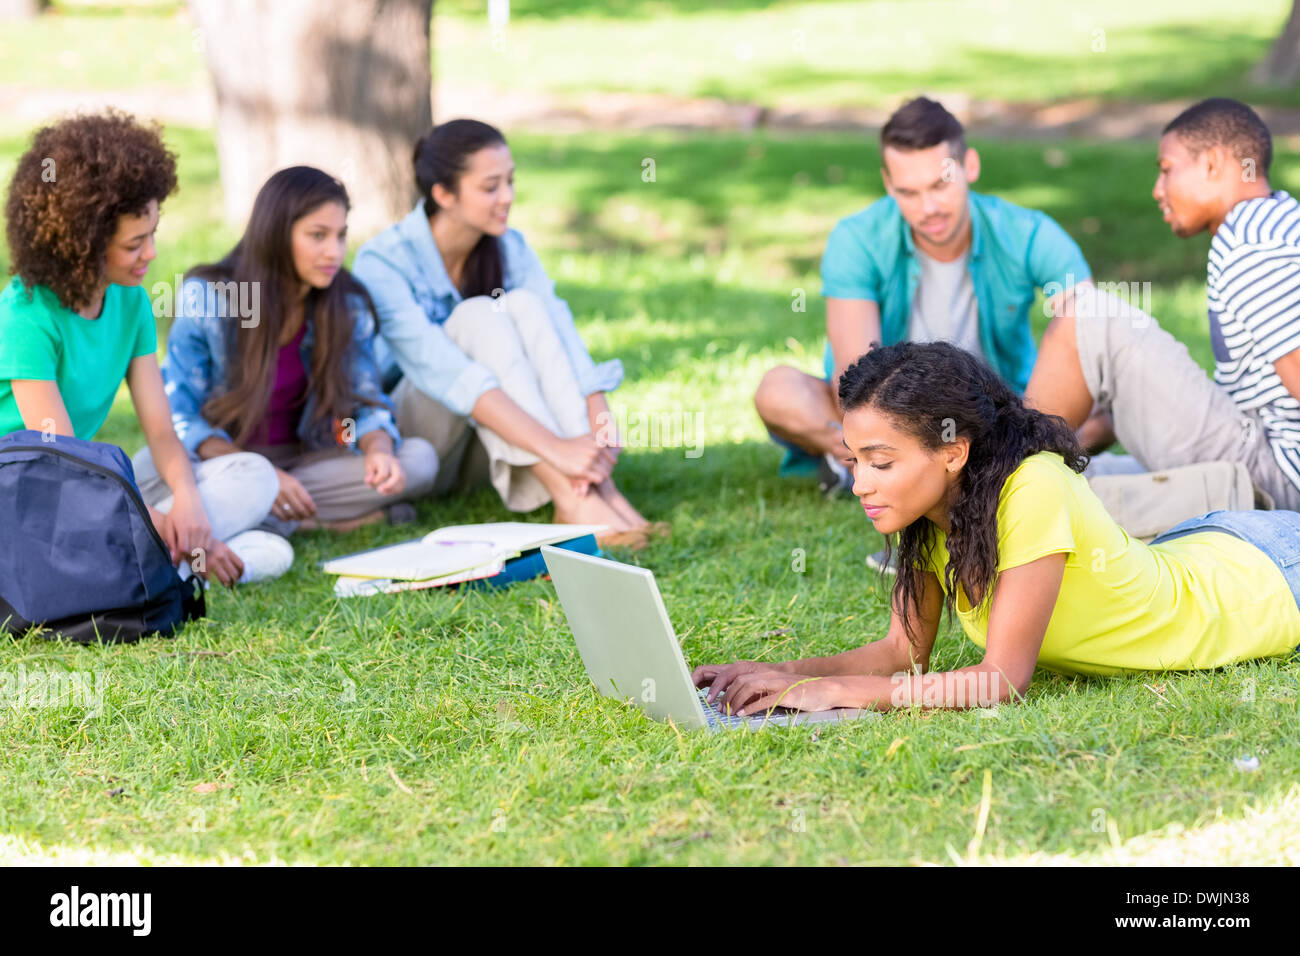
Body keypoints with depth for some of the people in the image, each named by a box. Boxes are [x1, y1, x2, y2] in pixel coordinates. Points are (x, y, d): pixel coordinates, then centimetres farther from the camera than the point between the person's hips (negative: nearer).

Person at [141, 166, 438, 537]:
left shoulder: (348, 307, -4)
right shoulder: (206, 298, -14)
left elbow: (364, 403, -2)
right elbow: (177, 414, -14)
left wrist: (378, 450, -28)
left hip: (299, 458, 3)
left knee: (420, 459, -19)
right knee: (151, 466, -36)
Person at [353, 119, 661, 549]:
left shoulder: (509, 250, -2)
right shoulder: (384, 263, -21)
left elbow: (560, 333, -15)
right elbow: (441, 370, -34)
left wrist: (601, 423, -35)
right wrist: (553, 448, -44)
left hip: (482, 450, 5)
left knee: (523, 304, -23)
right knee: (477, 315, -30)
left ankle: (597, 484, -36)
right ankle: (570, 498, -42)